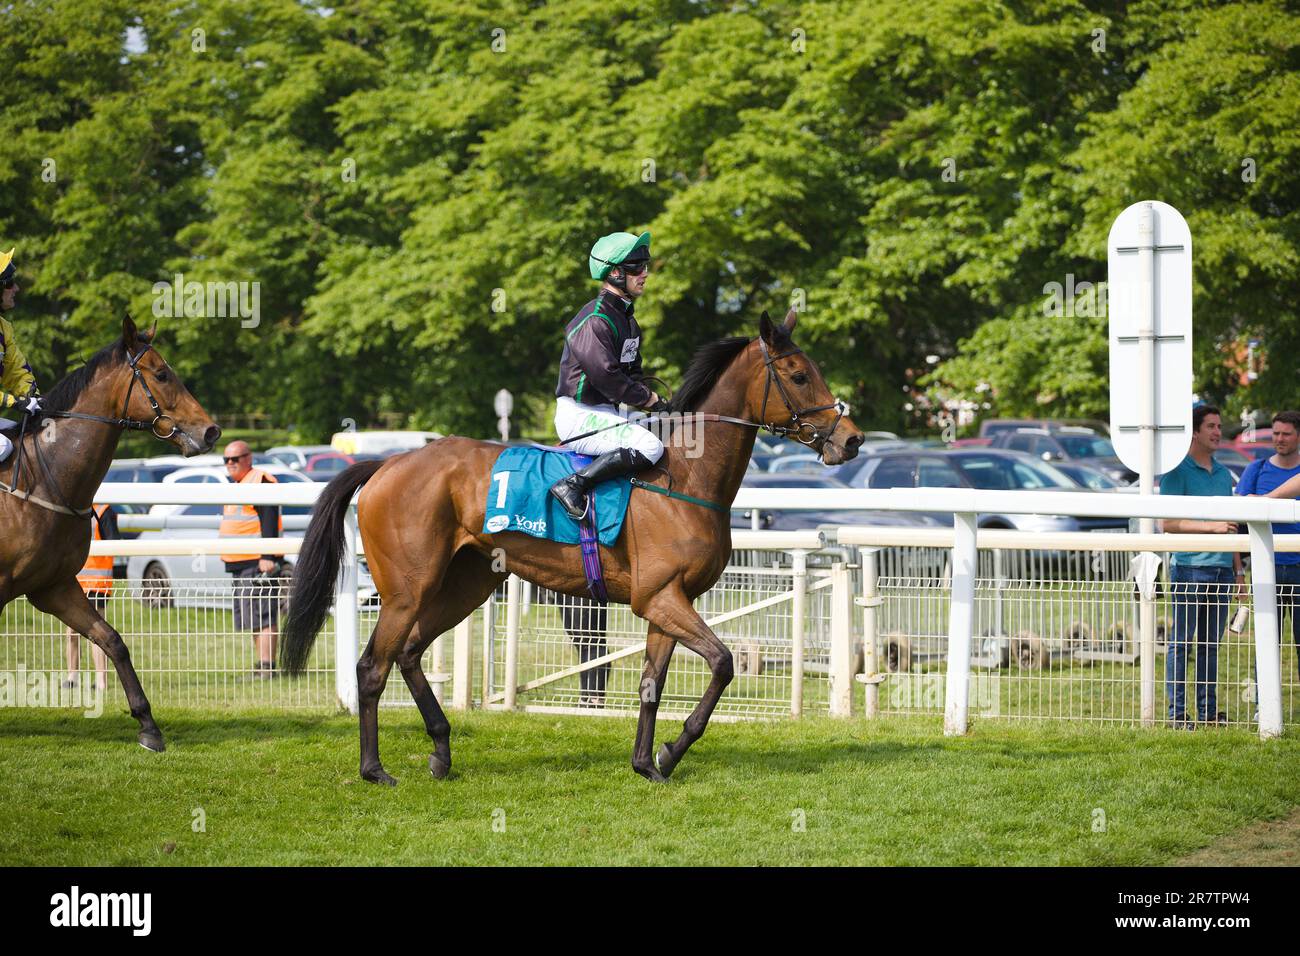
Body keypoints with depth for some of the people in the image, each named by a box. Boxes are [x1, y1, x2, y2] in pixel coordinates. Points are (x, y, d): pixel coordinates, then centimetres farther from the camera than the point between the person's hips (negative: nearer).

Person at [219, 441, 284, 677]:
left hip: (258, 562, -11)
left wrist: (267, 558, -26)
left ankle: (266, 667, -15)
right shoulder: (238, 486, 22)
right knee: (252, 618, 13)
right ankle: (263, 666, 18)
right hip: (240, 564, 11)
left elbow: (269, 522, -19)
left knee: (262, 617, -13)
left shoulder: (260, 482, -11)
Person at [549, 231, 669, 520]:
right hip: (578, 417, -10)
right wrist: (651, 399, -13)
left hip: (606, 412, 10)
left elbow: (632, 375, 20)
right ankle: (572, 485, -26)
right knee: (650, 446, -27)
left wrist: (656, 402, 1)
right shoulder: (594, 321, -17)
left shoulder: (628, 320, 15)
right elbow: (607, 378, -23)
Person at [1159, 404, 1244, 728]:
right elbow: (1169, 523, -11)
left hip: (1221, 568, 6)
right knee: (1182, 642, -4)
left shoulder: (1223, 474, 16)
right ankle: (1177, 713, -2)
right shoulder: (1177, 472, -5)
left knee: (1212, 644, 9)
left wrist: (1238, 571, 18)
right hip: (1189, 568, -6)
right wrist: (1211, 526, -20)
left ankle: (1209, 710, 14)